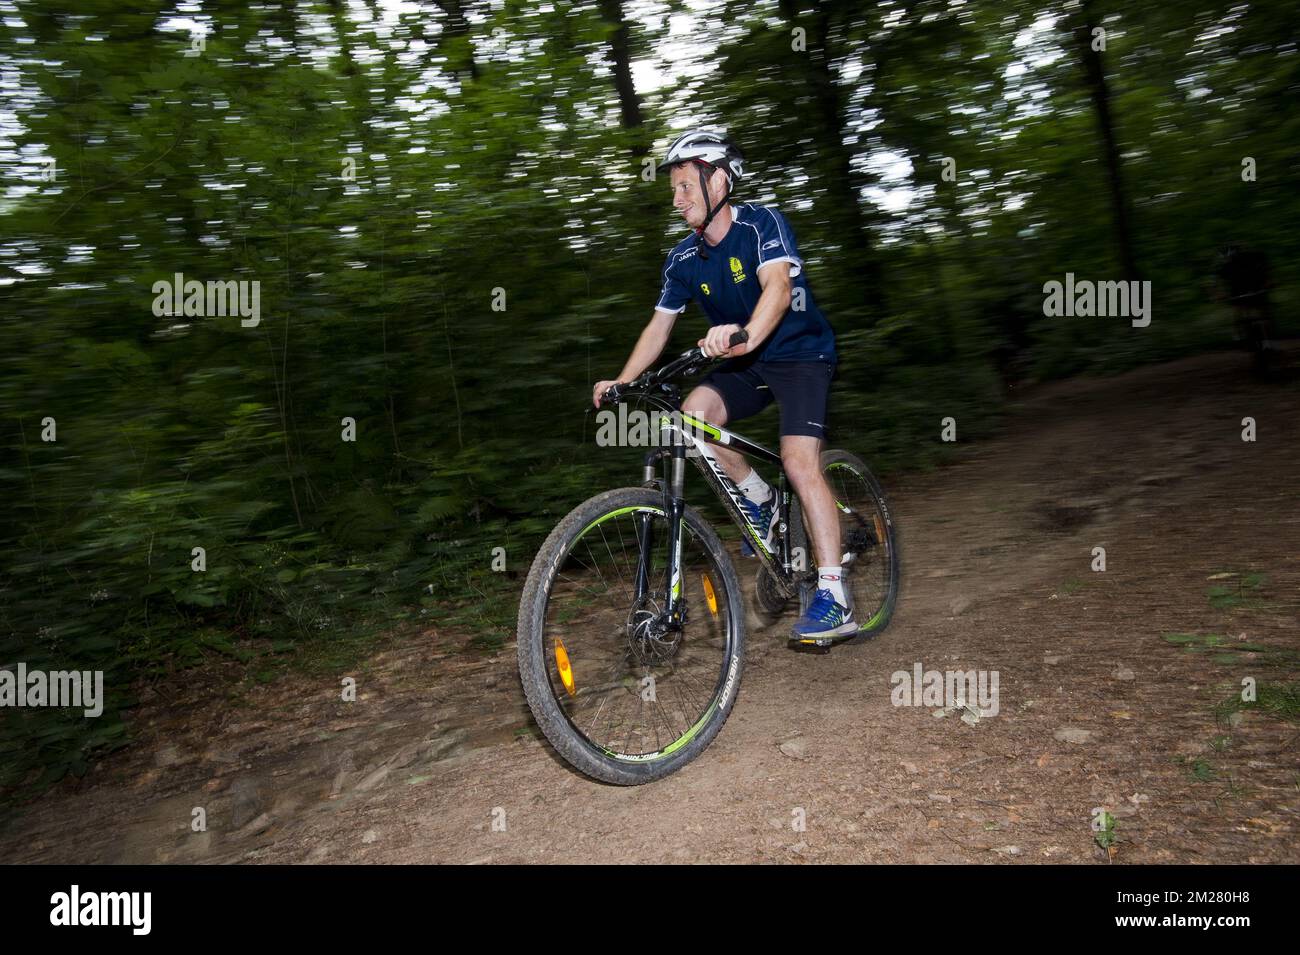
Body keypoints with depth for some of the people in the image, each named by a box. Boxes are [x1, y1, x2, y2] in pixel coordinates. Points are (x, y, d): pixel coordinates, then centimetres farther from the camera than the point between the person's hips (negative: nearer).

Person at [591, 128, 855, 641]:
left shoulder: (762, 224, -18)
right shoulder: (683, 259, -1)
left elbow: (777, 287, -35)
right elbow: (659, 326, 2)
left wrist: (745, 335, -56)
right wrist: (620, 383, -10)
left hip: (800, 353, -5)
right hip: (746, 364, 5)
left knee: (799, 461, -22)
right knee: (693, 416, -22)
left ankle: (834, 598, -17)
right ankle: (758, 498, 3)